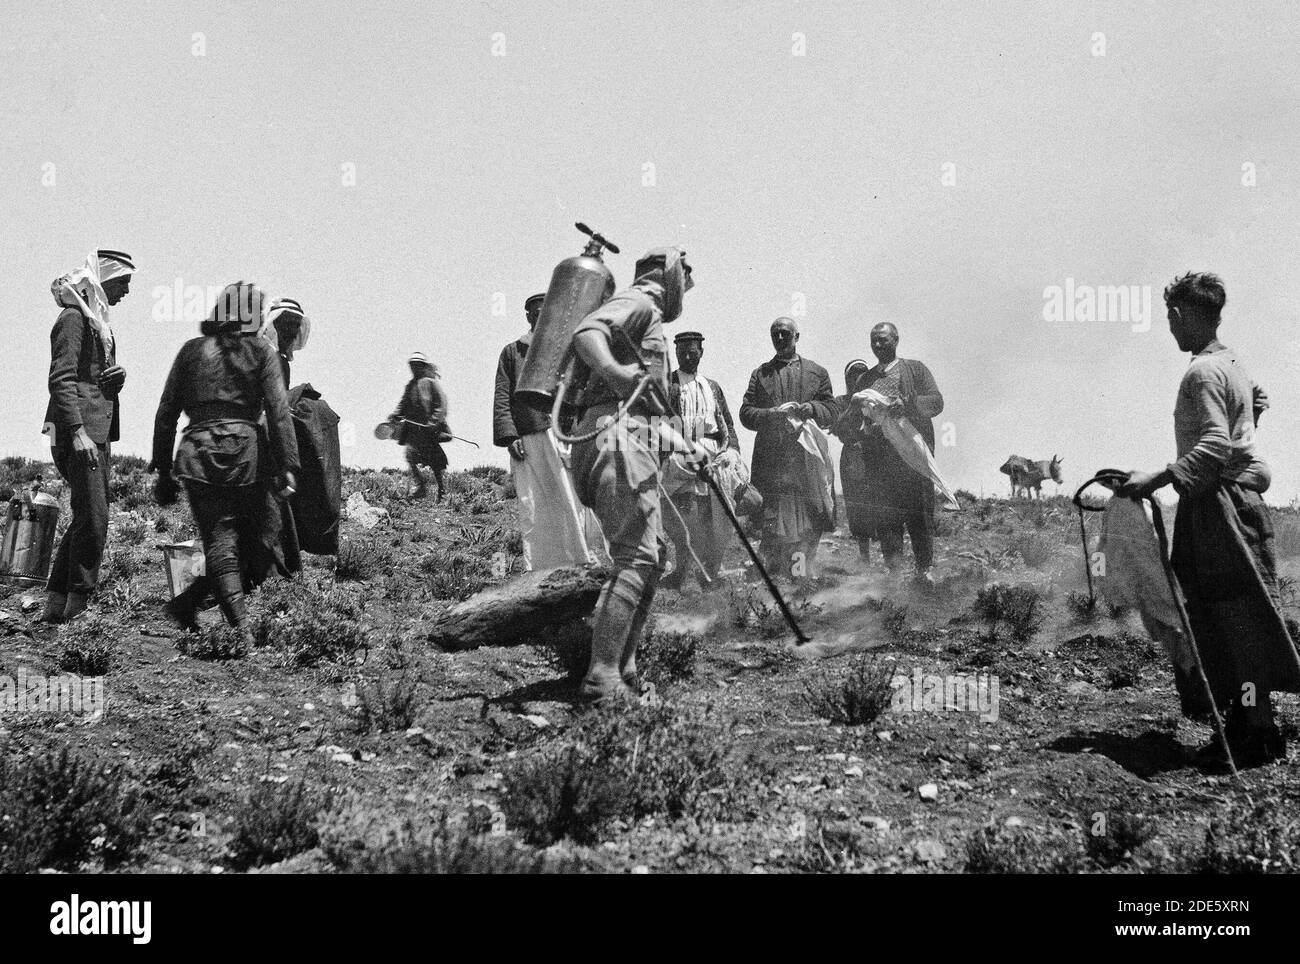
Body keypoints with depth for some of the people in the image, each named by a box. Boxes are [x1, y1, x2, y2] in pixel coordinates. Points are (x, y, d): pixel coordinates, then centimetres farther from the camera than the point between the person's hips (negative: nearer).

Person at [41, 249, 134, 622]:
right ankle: (76, 606, -8)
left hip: (97, 432, 10)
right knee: (93, 520, -13)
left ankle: (56, 606, 15)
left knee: (88, 519, 10)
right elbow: (61, 379, -17)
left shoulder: (98, 320, 21)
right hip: (77, 429, -10)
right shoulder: (74, 317, -8)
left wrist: (118, 375, 4)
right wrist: (77, 431, -26)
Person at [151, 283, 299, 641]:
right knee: (260, 536, 11)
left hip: (198, 454, 3)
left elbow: (166, 413, 13)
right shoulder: (260, 351, 5)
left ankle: (240, 628, -8)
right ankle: (189, 603, 5)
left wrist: (163, 470, 17)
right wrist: (287, 467, -4)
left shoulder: (192, 350, 14)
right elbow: (278, 411, -4)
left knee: (220, 541, 1)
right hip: (246, 450, -2)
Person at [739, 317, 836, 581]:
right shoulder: (760, 374, 16)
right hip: (769, 458, 0)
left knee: (808, 526, -4)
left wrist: (809, 409, -10)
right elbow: (746, 413, 6)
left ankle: (804, 571, 1)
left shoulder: (817, 373, 16)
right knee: (768, 522, -5)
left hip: (807, 457, 0)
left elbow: (831, 411, 10)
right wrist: (774, 414, -10)